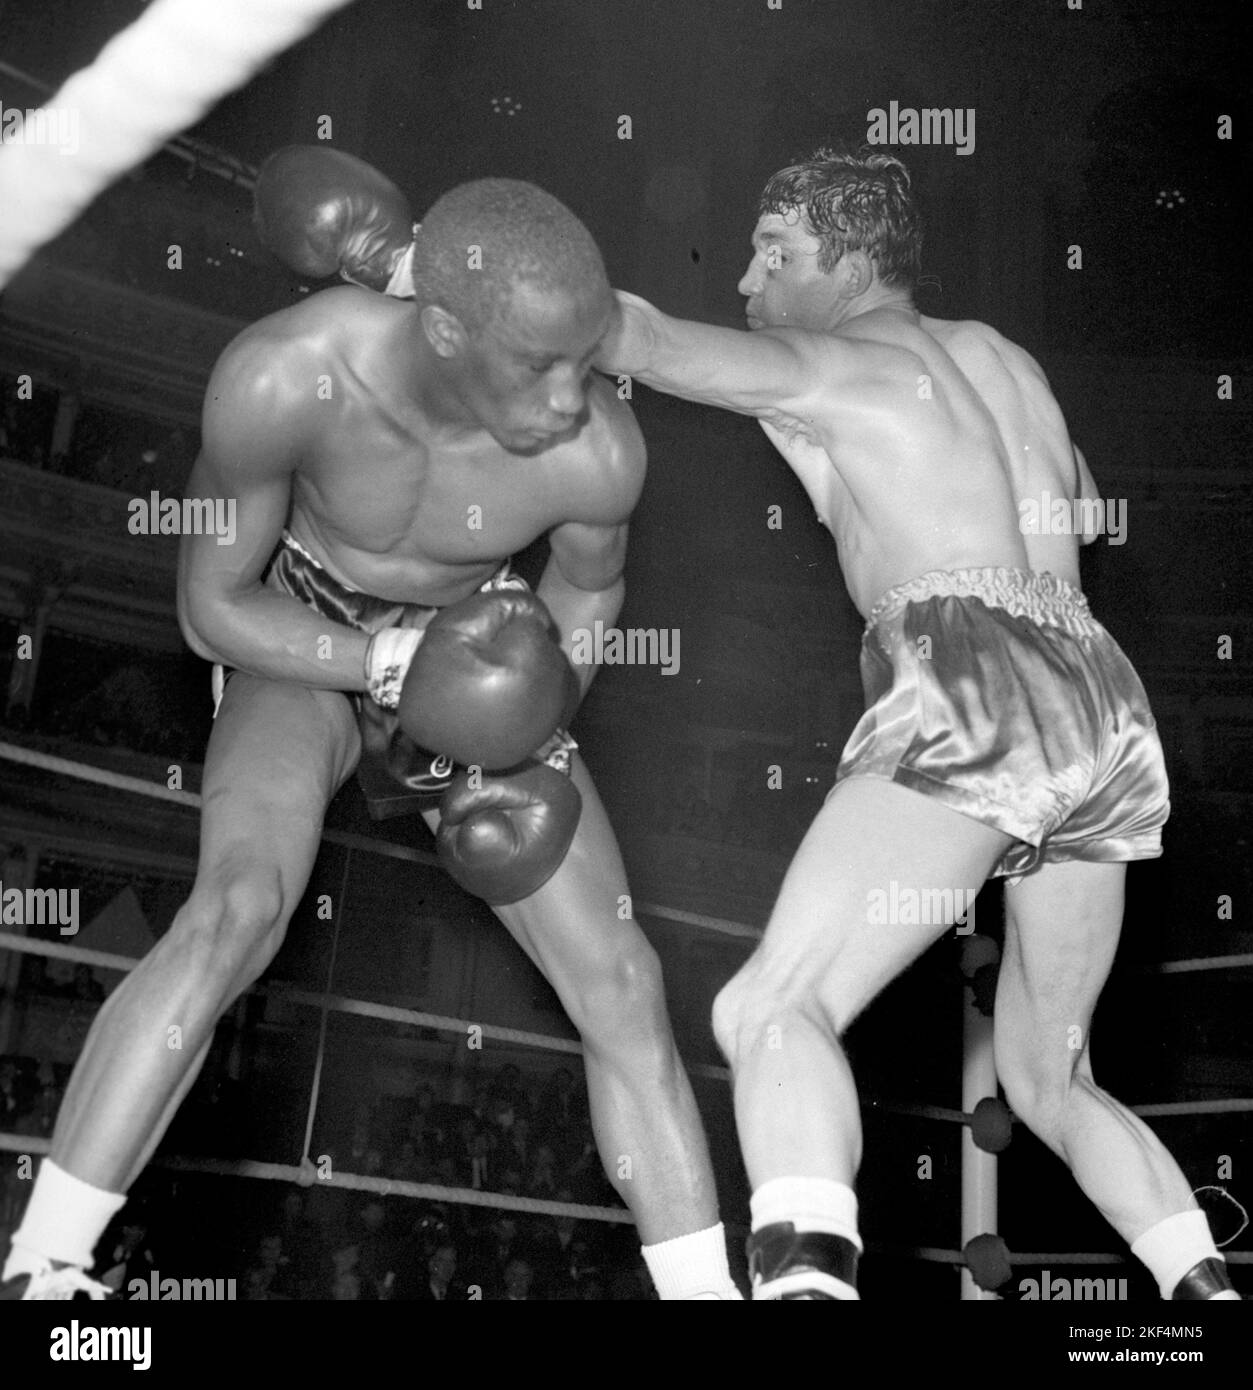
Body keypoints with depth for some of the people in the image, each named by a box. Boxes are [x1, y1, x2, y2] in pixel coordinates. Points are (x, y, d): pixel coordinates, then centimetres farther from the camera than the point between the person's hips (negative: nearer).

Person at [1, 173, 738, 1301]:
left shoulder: (599, 451, -28)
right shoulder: (282, 376, -33)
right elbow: (211, 606, -17)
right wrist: (401, 667, -24)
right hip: (303, 650, -2)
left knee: (621, 983, -9)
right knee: (237, 909, -30)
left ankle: (709, 1290, 3)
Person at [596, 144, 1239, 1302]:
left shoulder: (822, 369, 7)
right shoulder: (999, 355, 28)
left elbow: (637, 338, -2)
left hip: (979, 697, -8)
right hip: (1107, 700, 8)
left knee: (774, 1007, -18)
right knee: (1049, 1075, 21)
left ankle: (808, 1273, -40)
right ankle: (1205, 1282, 10)